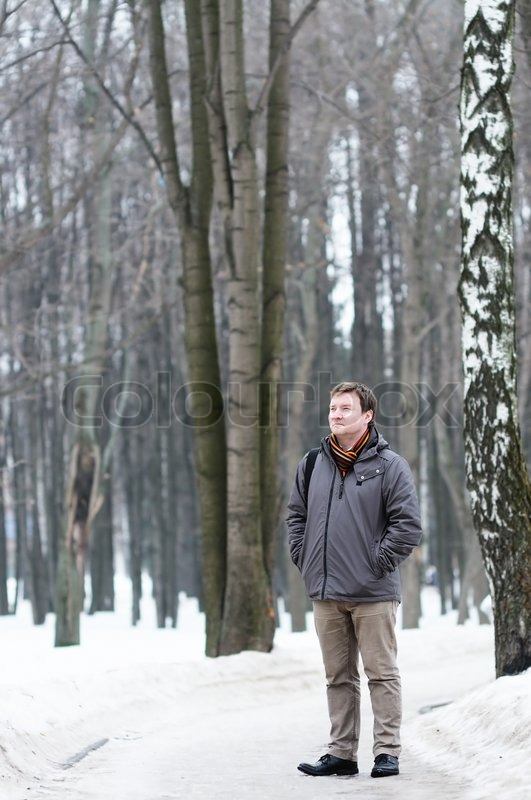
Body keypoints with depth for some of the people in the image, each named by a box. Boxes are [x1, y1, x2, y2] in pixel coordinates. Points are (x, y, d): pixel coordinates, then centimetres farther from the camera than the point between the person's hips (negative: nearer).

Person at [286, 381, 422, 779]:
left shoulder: (390, 465, -5)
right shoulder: (312, 463, 10)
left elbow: (408, 524, -8)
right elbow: (296, 514, 21)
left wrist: (379, 562, -11)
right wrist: (305, 558, 10)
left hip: (373, 593, -5)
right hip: (326, 592, 5)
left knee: (382, 673, -1)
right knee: (338, 676, 10)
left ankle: (387, 751, 3)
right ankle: (342, 753, 16)